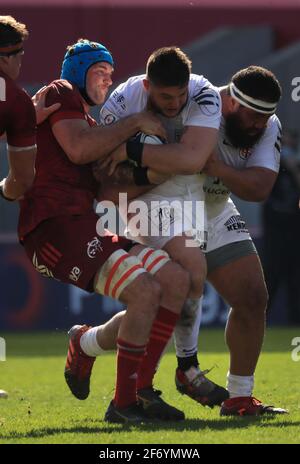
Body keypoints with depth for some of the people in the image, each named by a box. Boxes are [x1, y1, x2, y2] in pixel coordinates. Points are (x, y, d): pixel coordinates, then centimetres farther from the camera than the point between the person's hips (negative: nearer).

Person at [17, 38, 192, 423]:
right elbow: (78, 149, -14)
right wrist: (135, 122, -6)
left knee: (176, 281, 2)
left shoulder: (89, 122, 33)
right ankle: (124, 404, -15)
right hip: (56, 228, -10)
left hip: (88, 230, 10)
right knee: (145, 291, -22)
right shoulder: (61, 93, 4)